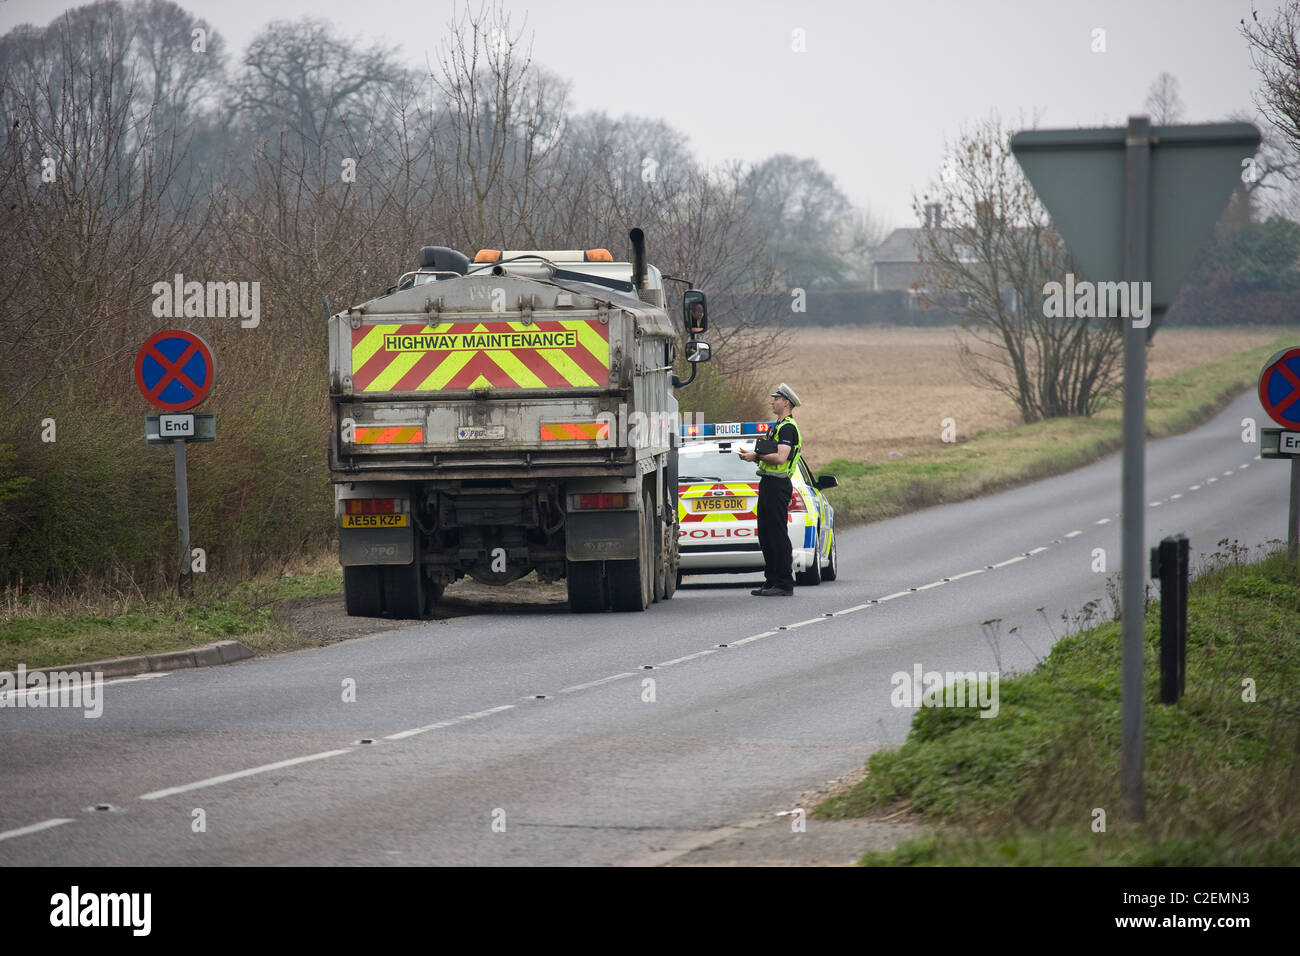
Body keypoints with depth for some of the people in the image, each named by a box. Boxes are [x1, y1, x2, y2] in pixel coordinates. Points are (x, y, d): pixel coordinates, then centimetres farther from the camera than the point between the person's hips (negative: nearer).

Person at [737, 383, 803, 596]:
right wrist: (752, 454, 8)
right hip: (768, 483, 11)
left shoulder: (787, 428, -13)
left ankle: (784, 584, -9)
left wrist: (757, 456, -14)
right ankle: (772, 580, 17)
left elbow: (780, 458, -23)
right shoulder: (779, 426, 21)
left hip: (777, 485, -11)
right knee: (765, 535, 12)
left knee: (778, 535, -9)